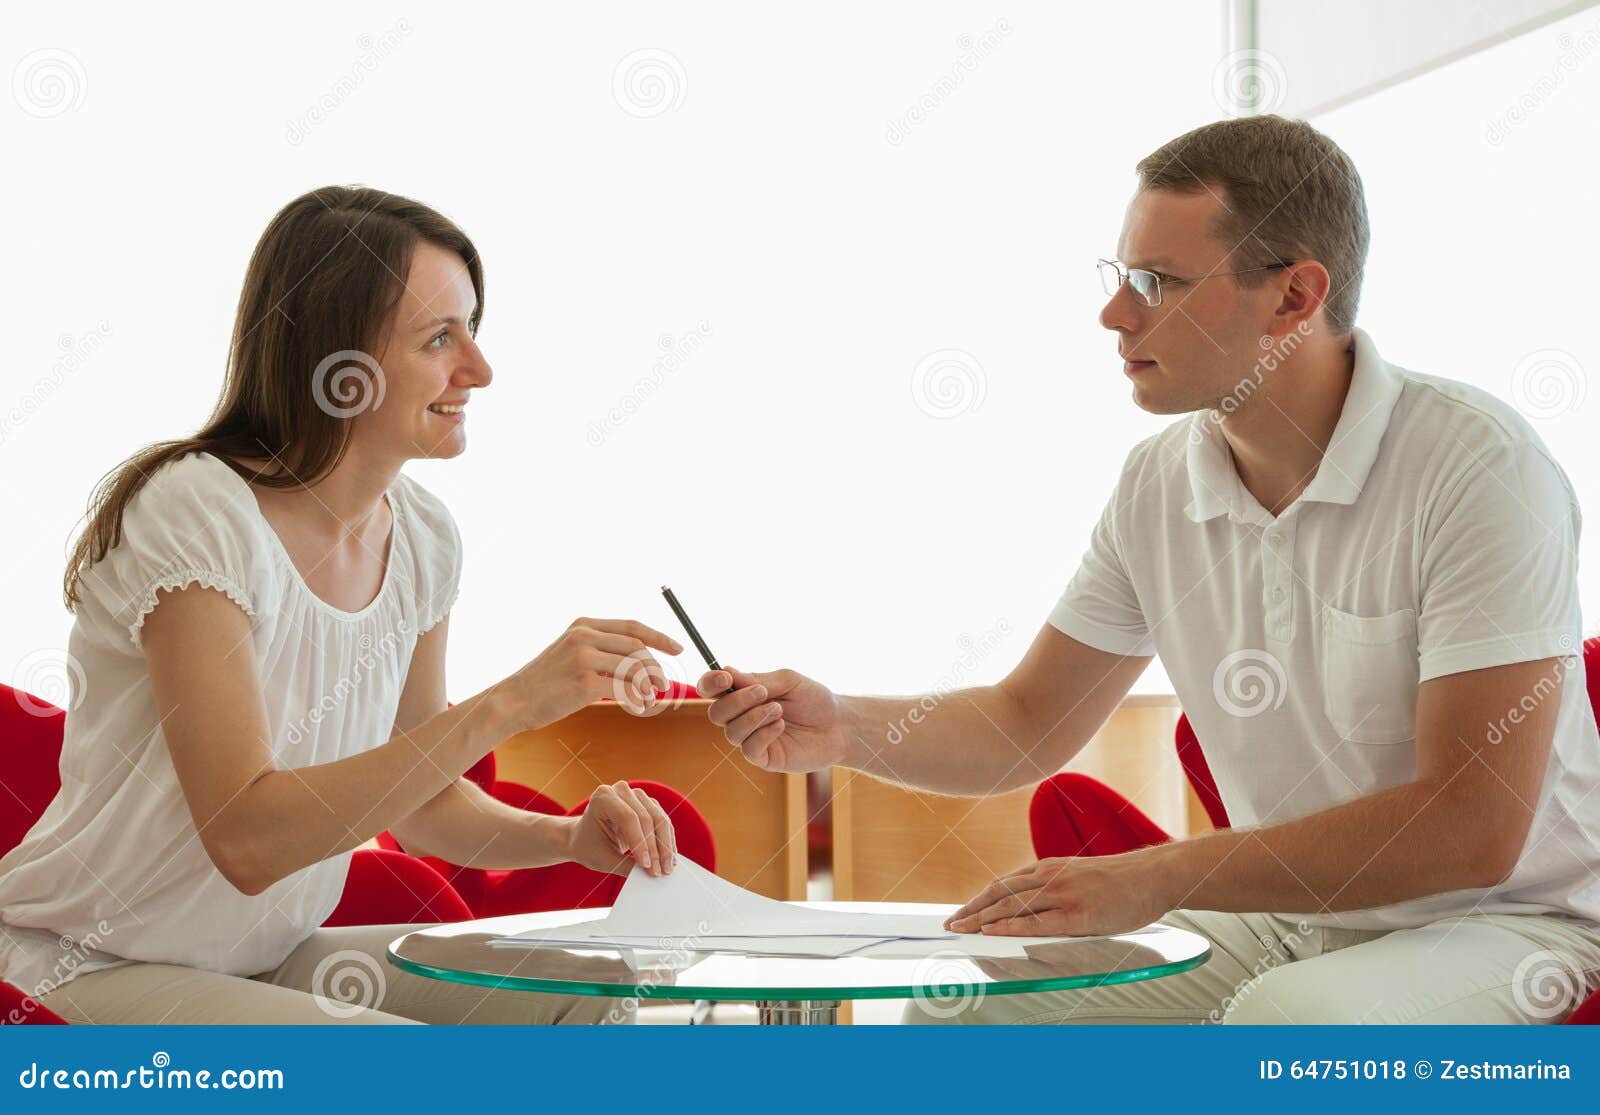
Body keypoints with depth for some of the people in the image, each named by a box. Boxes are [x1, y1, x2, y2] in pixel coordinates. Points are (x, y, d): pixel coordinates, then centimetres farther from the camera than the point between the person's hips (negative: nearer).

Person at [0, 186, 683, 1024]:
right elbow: (246, 839, -29)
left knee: (585, 998, -8)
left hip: (273, 958, 7)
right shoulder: (196, 512, -21)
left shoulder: (419, 535, 1)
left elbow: (414, 803, 10)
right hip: (91, 971, -7)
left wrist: (571, 840, -10)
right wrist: (508, 704, -33)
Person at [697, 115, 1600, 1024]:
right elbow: (1027, 725, 10)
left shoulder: (1477, 464, -20)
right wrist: (843, 728, -10)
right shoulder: (1160, 483, 1)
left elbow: (1472, 828, -24)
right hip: (1281, 921, 6)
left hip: (1503, 920, -5)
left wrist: (1158, 878, -24)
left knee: (1290, 1016, -36)